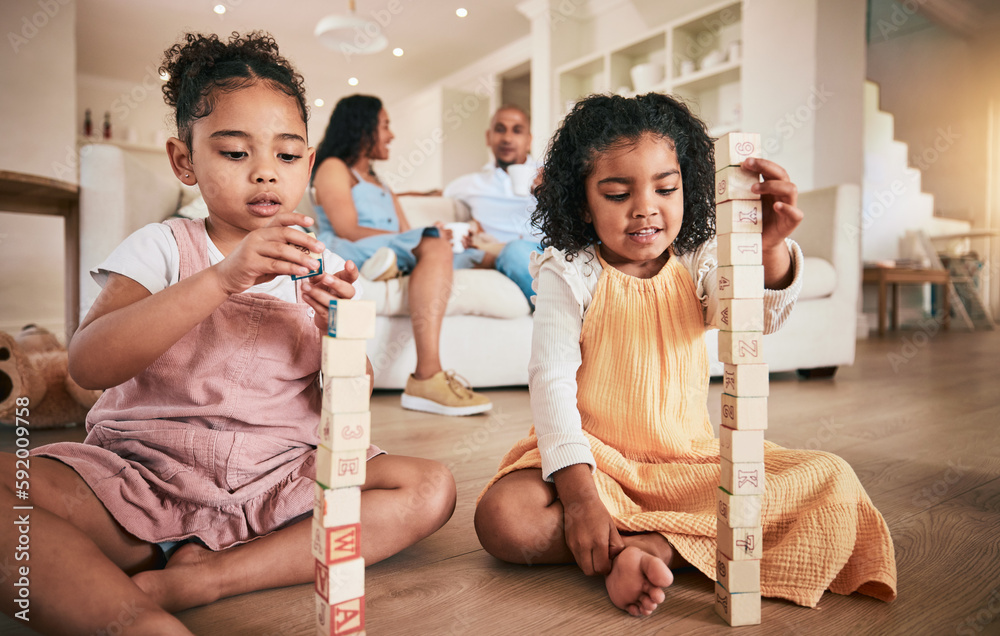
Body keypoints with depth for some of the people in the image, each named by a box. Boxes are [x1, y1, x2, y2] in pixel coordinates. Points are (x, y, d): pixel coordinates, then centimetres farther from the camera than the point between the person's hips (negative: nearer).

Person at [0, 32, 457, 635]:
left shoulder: (323, 270, 5)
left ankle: (197, 578, -19)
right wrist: (221, 279, -28)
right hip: (143, 470, -2)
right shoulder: (161, 247, 0)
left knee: (431, 487, -17)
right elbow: (89, 365, -18)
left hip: (276, 478, 3)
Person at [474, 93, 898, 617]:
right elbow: (552, 381, -15)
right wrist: (579, 495, -26)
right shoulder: (568, 274, -7)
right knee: (503, 518, -29)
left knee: (832, 484, -15)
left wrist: (768, 247, -40)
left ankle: (653, 545, -22)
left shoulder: (697, 265, 2)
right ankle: (700, 538, -19)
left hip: (690, 463, 3)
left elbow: (760, 317, -17)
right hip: (597, 462, -2)